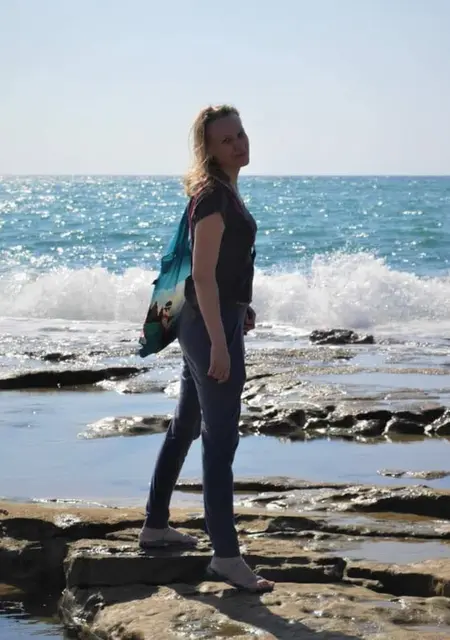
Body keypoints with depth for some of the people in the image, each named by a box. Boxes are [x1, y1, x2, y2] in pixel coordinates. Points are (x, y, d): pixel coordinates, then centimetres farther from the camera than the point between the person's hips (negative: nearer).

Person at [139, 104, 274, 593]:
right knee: (221, 440, -8)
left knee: (185, 426, 19)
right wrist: (219, 342, -26)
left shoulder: (221, 190, 11)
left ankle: (155, 525, 31)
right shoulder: (213, 196, -18)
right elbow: (203, 275, -23)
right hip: (212, 322, -10)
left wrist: (240, 306, 26)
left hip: (203, 321, 10)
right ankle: (226, 556, -5)